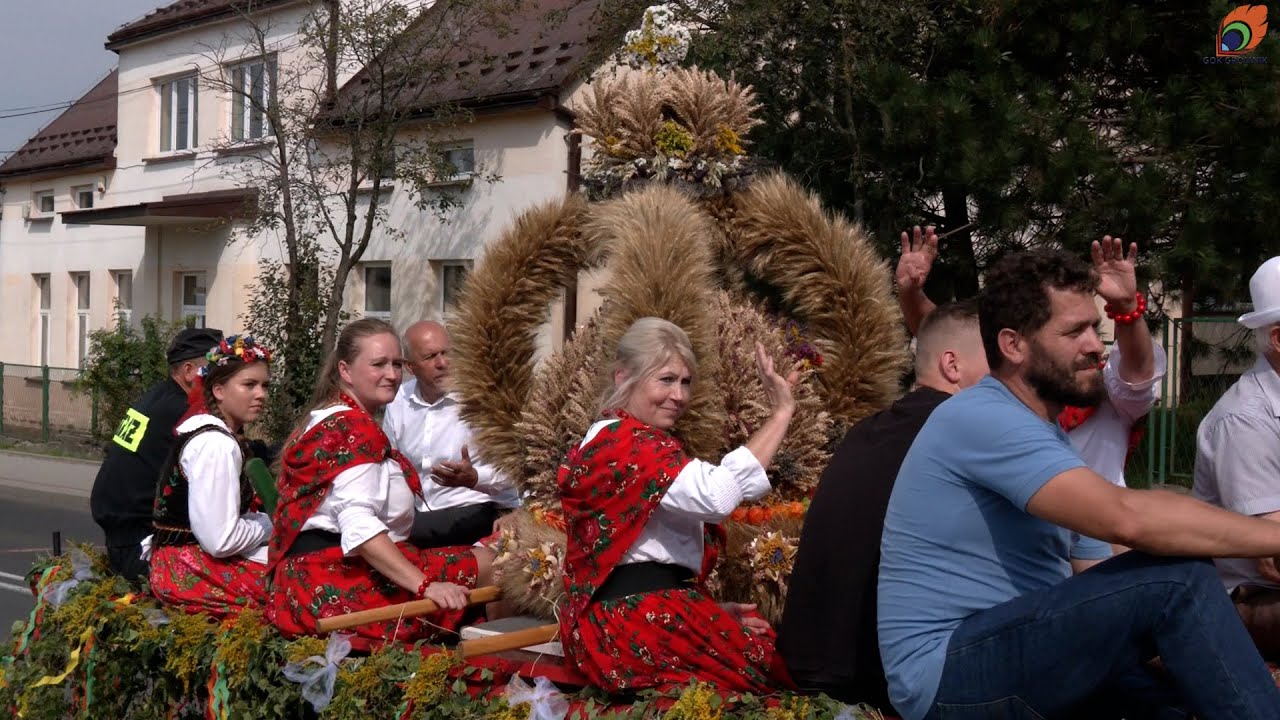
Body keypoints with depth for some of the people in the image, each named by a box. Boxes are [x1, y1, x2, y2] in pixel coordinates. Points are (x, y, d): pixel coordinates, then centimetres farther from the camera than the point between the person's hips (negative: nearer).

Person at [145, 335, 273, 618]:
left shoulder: (204, 429, 13)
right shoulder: (216, 444, -18)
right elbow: (220, 539, -23)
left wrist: (263, 519, 2)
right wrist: (271, 524, -8)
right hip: (193, 571, -10)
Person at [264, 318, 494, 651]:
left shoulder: (328, 420, 20)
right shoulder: (353, 427, -12)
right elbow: (359, 526, -25)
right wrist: (425, 585, -32)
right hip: (338, 577, -10)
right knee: (482, 563, -12)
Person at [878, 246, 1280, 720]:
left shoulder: (1041, 430, 18)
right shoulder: (983, 418, -16)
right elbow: (1126, 518, -28)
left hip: (1007, 653, 10)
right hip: (949, 677, -10)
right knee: (1176, 579, -20)